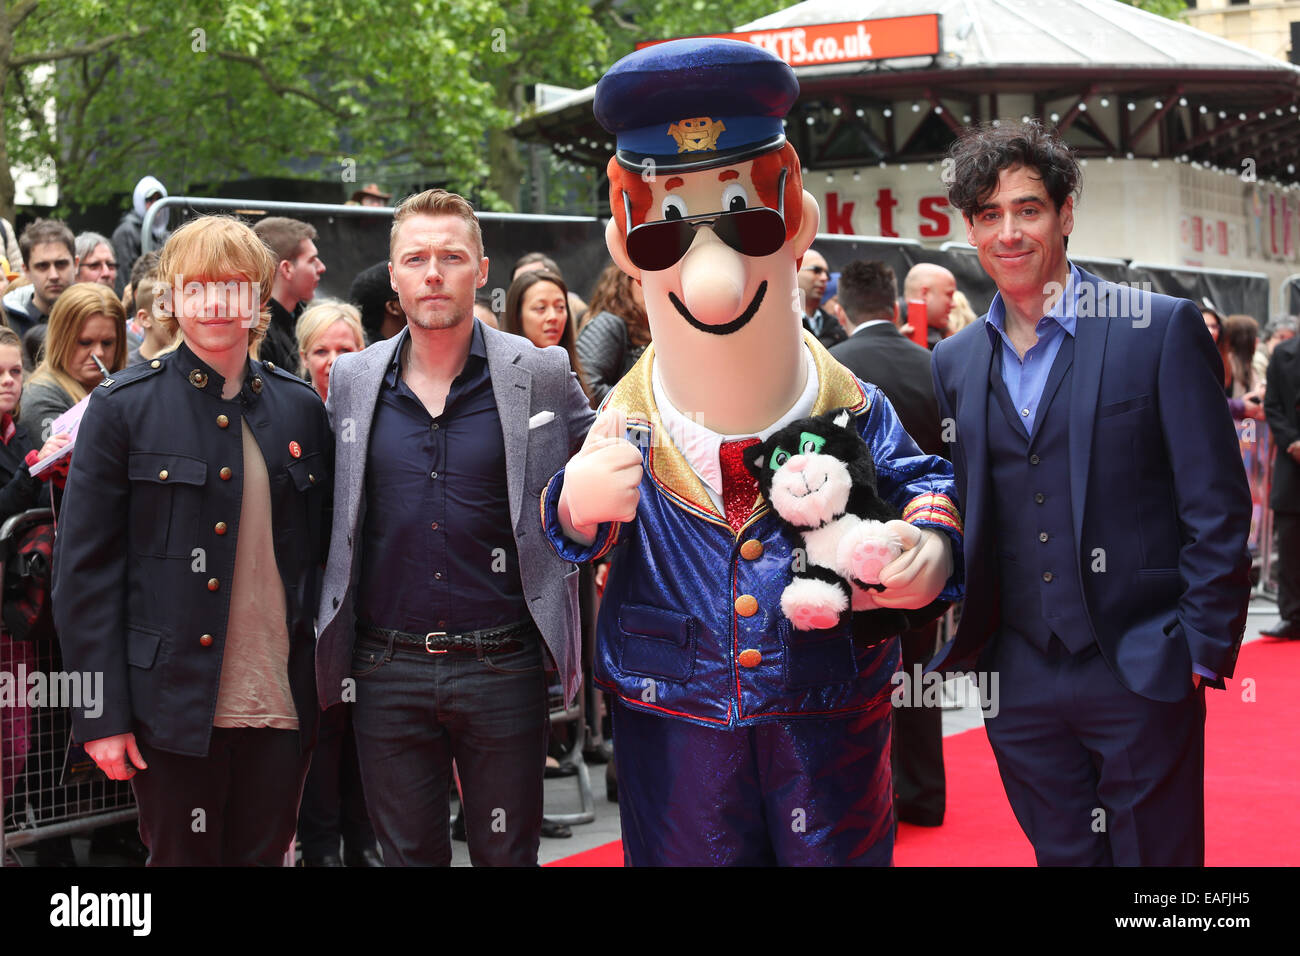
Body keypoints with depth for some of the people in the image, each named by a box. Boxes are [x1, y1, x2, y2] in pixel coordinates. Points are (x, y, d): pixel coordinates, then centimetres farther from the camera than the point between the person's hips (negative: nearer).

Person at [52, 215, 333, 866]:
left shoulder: (301, 409, 9)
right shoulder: (123, 407, -2)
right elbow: (84, 570, -4)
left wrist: (325, 687, 9)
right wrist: (101, 713, -9)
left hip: (281, 708, 3)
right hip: (174, 706, -3)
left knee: (264, 855, 11)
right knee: (185, 857, 6)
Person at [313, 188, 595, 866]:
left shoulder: (542, 375, -3)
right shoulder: (351, 380, 5)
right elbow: (328, 508, 16)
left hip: (502, 665, -2)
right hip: (387, 669, 2)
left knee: (506, 851, 10)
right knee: (408, 852, 13)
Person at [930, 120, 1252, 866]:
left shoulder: (1162, 329, -5)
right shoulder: (954, 362, 8)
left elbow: (1218, 508, -6)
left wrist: (1203, 651, -10)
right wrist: (953, 645, 3)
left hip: (1141, 672, -4)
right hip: (1019, 682, 4)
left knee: (1156, 853, 5)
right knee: (1061, 853, 13)